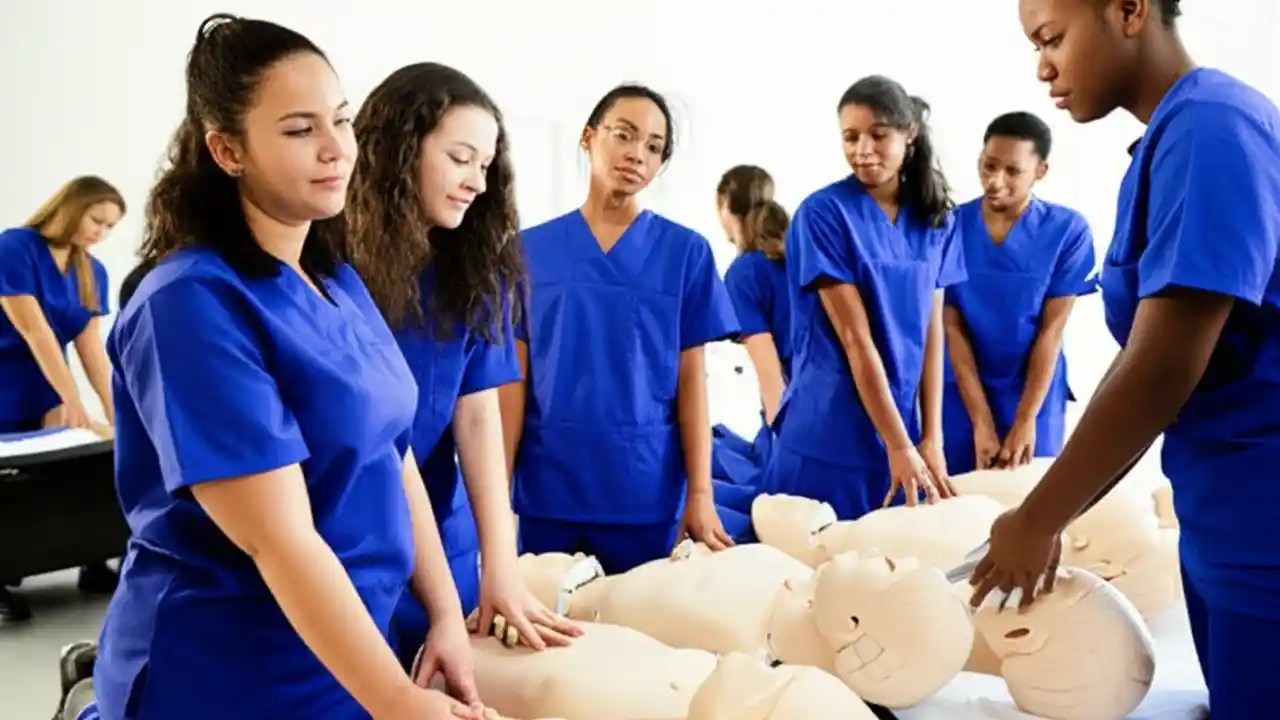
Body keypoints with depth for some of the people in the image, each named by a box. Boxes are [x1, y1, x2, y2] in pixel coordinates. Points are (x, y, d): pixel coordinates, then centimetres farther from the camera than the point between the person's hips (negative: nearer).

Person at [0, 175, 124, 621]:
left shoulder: (93, 273, 1)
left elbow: (91, 347, -2)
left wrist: (113, 411, -12)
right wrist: (74, 403, -25)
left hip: (45, 395, 5)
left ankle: (91, 563, 3)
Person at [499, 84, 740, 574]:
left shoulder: (686, 252, 0)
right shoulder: (532, 249, 2)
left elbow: (691, 379, 0)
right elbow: (515, 379, 3)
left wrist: (700, 493, -4)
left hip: (646, 490, 0)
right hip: (547, 489, 1)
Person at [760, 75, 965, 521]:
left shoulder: (936, 221, 5)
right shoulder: (823, 214, -10)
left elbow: (932, 333, 6)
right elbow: (855, 338, -14)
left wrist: (931, 438, -1)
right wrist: (898, 445, -16)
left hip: (904, 424, 5)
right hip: (830, 433, -5)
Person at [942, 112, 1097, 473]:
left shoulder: (1068, 230, -9)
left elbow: (1051, 331, -8)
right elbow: (952, 329, -8)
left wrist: (1025, 419, -12)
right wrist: (981, 422, -13)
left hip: (1035, 396, 0)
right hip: (961, 395, 1)